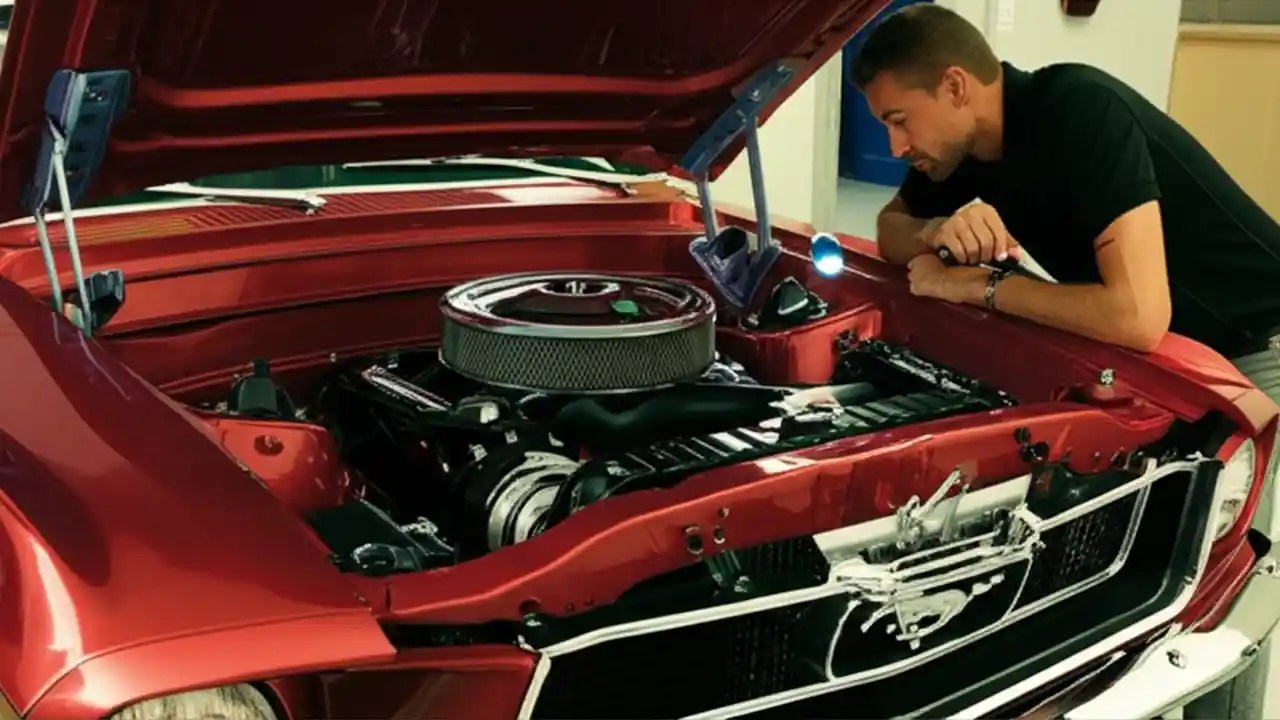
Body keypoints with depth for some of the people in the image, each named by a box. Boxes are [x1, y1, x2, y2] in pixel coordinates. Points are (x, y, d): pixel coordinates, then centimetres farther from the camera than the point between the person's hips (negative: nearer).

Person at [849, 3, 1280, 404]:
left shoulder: (1081, 112, -29)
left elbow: (1139, 317, -37)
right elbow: (890, 227, 8)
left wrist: (976, 285, -25)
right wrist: (936, 231, -16)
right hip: (1173, 353, 7)